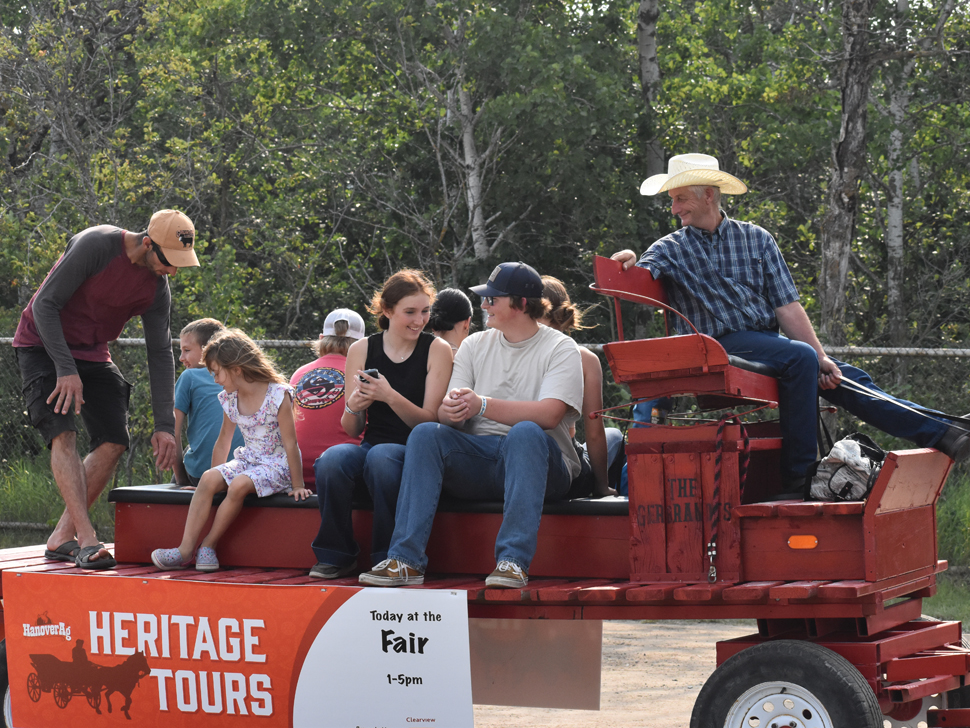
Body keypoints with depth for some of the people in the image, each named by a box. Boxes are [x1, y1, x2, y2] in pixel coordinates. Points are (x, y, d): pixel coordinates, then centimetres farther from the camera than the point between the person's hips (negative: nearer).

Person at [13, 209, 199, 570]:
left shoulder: (157, 286, -6)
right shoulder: (97, 246, -25)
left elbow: (160, 354, 0)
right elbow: (44, 304, -23)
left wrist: (165, 425, -5)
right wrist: (66, 369, -29)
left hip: (92, 352, 7)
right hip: (43, 346, -7)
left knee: (114, 441, -5)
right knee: (63, 434, -21)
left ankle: (62, 537, 1)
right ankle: (87, 540, -29)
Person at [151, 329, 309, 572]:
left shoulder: (277, 395, -16)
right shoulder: (230, 399, 5)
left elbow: (290, 444, -14)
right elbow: (224, 441, 17)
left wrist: (297, 485, -13)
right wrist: (216, 476, 18)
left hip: (277, 466, -6)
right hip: (247, 460, 6)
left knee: (238, 485, -34)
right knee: (208, 479, -21)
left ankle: (208, 546, -22)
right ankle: (186, 549, -29)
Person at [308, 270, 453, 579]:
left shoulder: (437, 350, 1)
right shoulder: (361, 350, 8)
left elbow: (429, 421, -6)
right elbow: (352, 430, 10)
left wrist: (390, 396, -22)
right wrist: (353, 407, -14)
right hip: (370, 446, 3)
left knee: (381, 456, -37)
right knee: (332, 459, -31)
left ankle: (388, 559, -22)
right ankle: (336, 555, -13)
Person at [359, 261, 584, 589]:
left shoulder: (559, 349, 2)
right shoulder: (475, 345, 17)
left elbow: (549, 414, -15)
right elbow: (447, 411, 7)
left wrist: (482, 405, -21)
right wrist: (452, 408, -20)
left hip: (535, 464, -4)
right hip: (477, 460, 4)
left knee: (525, 433, -36)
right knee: (426, 433, -22)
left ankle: (513, 562, -44)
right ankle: (405, 560, -31)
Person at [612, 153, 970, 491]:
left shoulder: (756, 239, 14)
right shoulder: (670, 250, 8)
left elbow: (787, 307, 8)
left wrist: (820, 357, -3)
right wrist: (627, 263, -37)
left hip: (767, 342, 4)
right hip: (718, 345, -4)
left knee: (840, 376, -13)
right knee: (799, 357, -29)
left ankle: (937, 434, -17)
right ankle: (799, 472, -30)